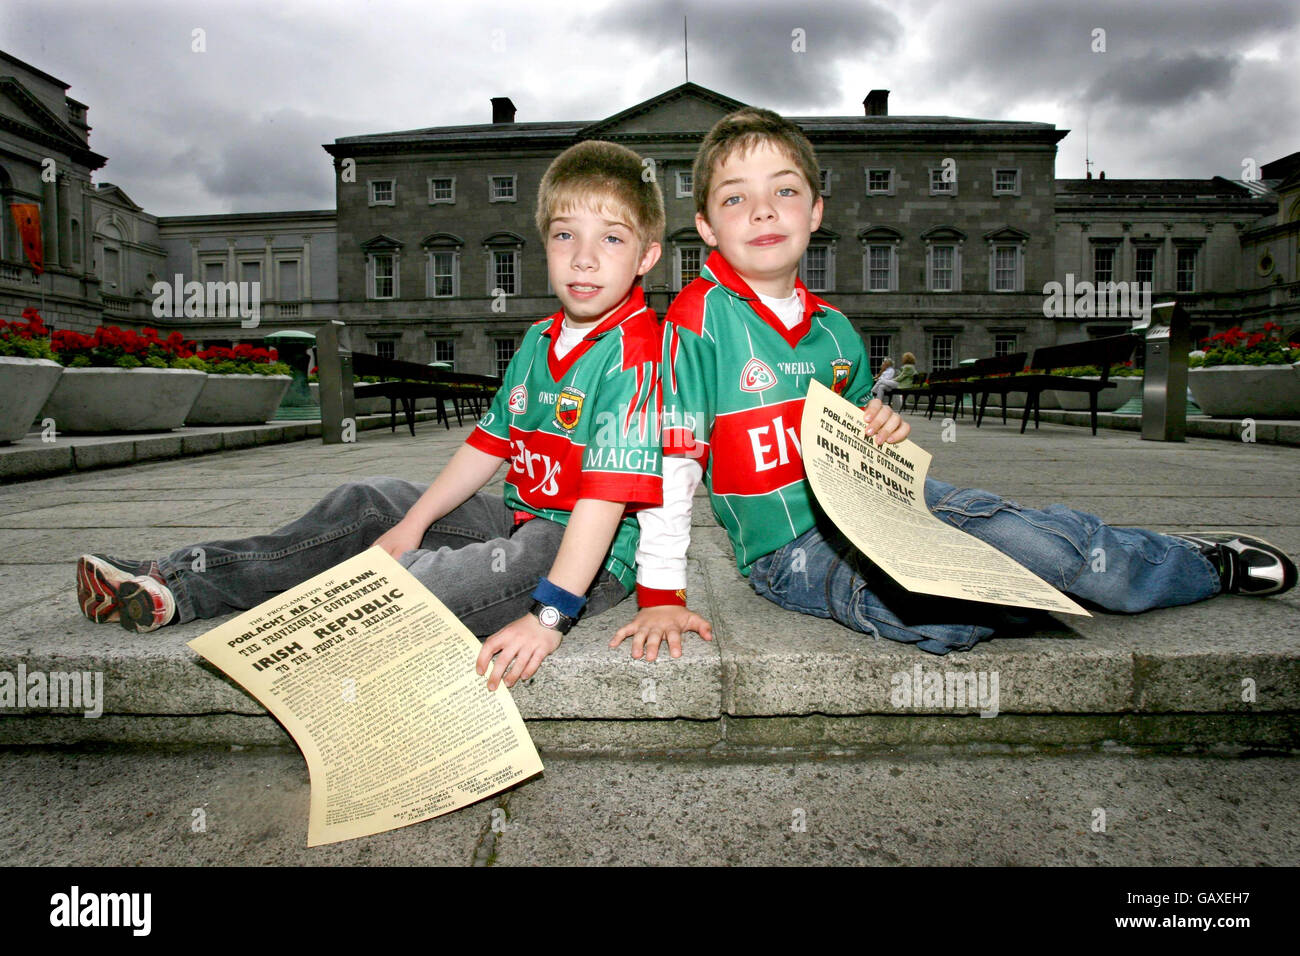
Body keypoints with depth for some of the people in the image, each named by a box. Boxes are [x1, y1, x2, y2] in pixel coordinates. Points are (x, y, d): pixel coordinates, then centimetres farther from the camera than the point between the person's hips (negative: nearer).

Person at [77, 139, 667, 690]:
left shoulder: (634, 351, -18)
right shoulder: (538, 340, 10)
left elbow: (610, 491, -26)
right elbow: (488, 445, 13)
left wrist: (549, 614, -31)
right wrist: (412, 524, 9)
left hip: (591, 553, -9)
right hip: (521, 520, 9)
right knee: (366, 503, 11)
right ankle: (177, 581, 17)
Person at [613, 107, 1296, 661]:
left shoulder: (833, 329, 9)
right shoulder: (699, 318, -11)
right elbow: (672, 461, -17)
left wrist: (882, 432, -2)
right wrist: (661, 596, -21)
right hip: (792, 549, -5)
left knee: (1037, 532, -13)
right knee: (934, 612, -31)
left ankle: (1205, 563, 18)